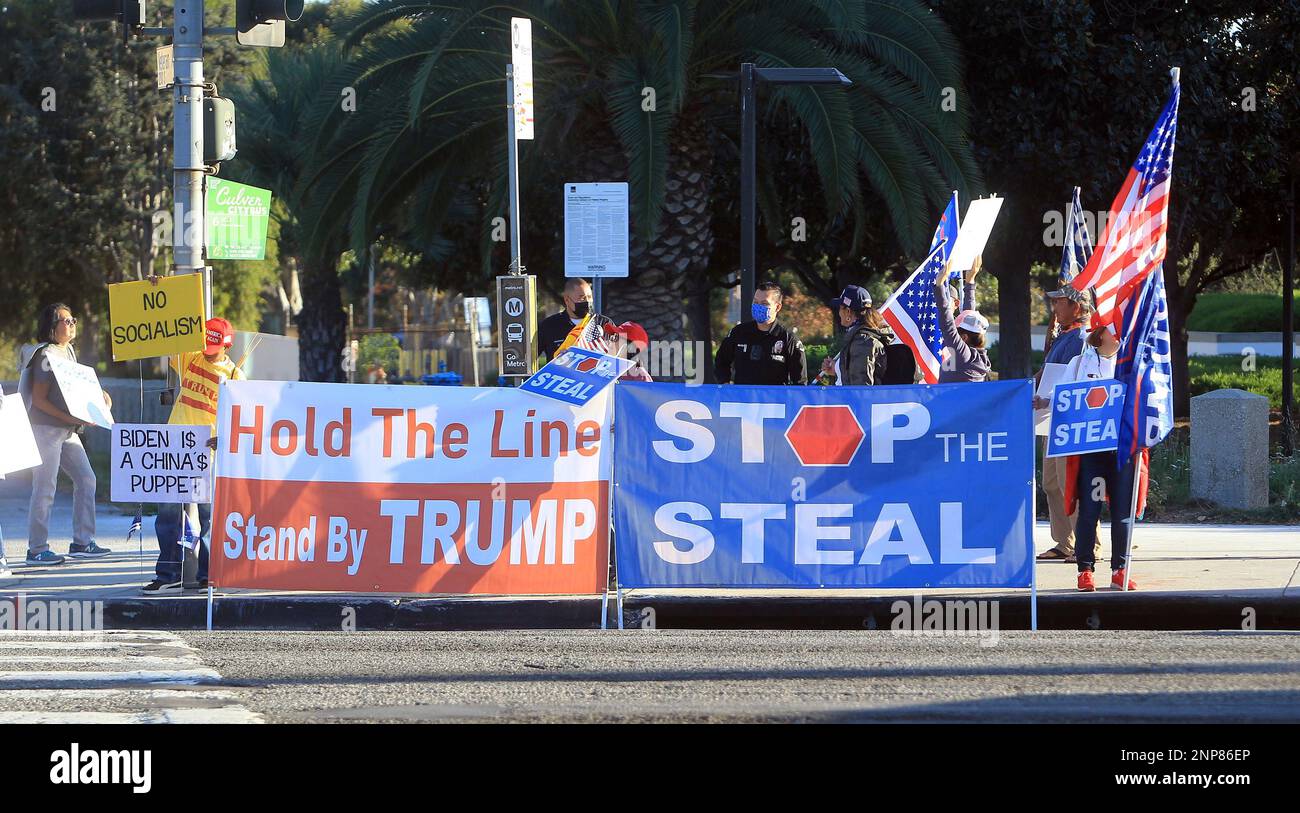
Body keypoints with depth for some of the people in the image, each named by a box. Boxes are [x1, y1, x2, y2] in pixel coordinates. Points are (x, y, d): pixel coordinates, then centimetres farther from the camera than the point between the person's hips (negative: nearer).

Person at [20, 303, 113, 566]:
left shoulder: (69, 352, 13)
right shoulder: (45, 355, -13)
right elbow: (39, 399, -17)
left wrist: (98, 397, 8)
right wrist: (70, 418, -22)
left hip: (68, 430, 9)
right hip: (46, 428, -9)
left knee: (86, 479, 6)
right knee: (45, 488, -6)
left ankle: (82, 542, 11)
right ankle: (37, 549, 0)